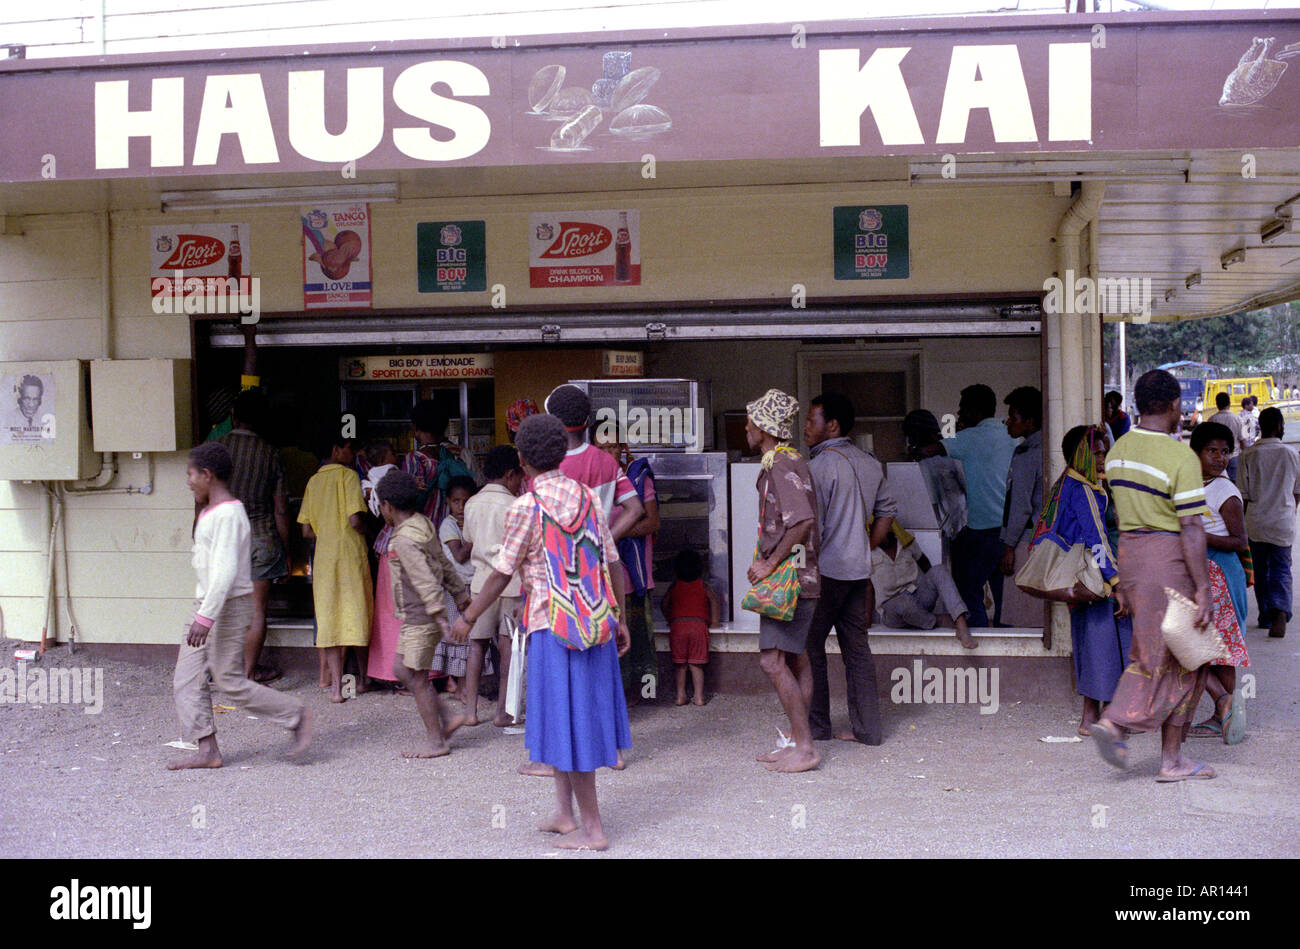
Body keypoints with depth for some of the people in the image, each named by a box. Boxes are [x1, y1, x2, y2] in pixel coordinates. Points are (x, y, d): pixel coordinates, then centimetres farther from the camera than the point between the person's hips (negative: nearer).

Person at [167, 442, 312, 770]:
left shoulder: (228, 514, -17)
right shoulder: (211, 512, 15)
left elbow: (226, 571, -24)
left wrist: (206, 617, -28)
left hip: (229, 607, -10)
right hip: (208, 605, 10)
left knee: (229, 681, -6)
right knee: (186, 680, 4)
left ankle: (297, 715, 6)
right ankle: (207, 749, 6)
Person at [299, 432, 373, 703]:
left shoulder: (313, 482, 11)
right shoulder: (348, 475, -6)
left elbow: (306, 531, 8)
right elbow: (355, 520, -17)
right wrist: (366, 531, 3)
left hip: (323, 556, 4)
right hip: (350, 554, -4)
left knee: (329, 620, 4)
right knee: (358, 615, 9)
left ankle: (336, 686, -1)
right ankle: (362, 678, 20)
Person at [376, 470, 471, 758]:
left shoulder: (404, 540, -21)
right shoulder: (424, 524, 9)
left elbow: (425, 581, -26)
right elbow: (445, 565, 16)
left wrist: (440, 616, -27)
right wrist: (461, 595, 22)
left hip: (420, 618, -10)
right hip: (415, 616, 10)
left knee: (418, 678, 0)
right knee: (401, 669, 16)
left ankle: (435, 742, 9)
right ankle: (447, 719, 18)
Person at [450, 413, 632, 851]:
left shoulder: (526, 507, -11)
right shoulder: (588, 498, 5)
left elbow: (503, 573, -6)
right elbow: (612, 563, 7)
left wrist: (468, 617, 6)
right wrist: (620, 619, 16)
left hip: (554, 625, -6)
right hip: (597, 622, 6)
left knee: (567, 720, 2)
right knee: (583, 714, 17)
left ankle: (592, 827, 9)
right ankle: (564, 812, 24)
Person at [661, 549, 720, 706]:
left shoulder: (674, 586, 16)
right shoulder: (702, 585, 15)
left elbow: (664, 603, 14)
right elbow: (714, 600, 7)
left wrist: (669, 619, 25)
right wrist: (714, 620, 15)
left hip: (677, 625, 0)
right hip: (699, 624, 0)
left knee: (679, 664, 8)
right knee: (696, 664, 3)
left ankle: (680, 695, 5)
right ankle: (699, 696, -1)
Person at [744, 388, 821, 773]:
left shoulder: (783, 465, -16)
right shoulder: (782, 463, 16)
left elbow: (802, 522, -27)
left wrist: (770, 564, -21)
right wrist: (767, 562, 17)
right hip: (796, 577, 11)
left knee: (773, 661, -10)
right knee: (795, 659, 13)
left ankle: (804, 747, -6)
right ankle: (797, 740, 20)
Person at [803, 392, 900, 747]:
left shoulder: (819, 466, -15)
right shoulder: (869, 463, 9)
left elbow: (811, 527, -17)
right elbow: (887, 511, 18)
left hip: (826, 571, -7)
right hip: (858, 571, 7)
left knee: (809, 648, 4)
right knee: (857, 647, 11)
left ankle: (815, 726, 9)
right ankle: (867, 728, 13)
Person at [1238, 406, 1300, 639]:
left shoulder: (1249, 455, -5)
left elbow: (1243, 494, -3)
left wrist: (1242, 522, 10)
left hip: (1256, 522, 0)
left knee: (1261, 569, 13)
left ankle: (1266, 616, 18)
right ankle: (1280, 610, -18)